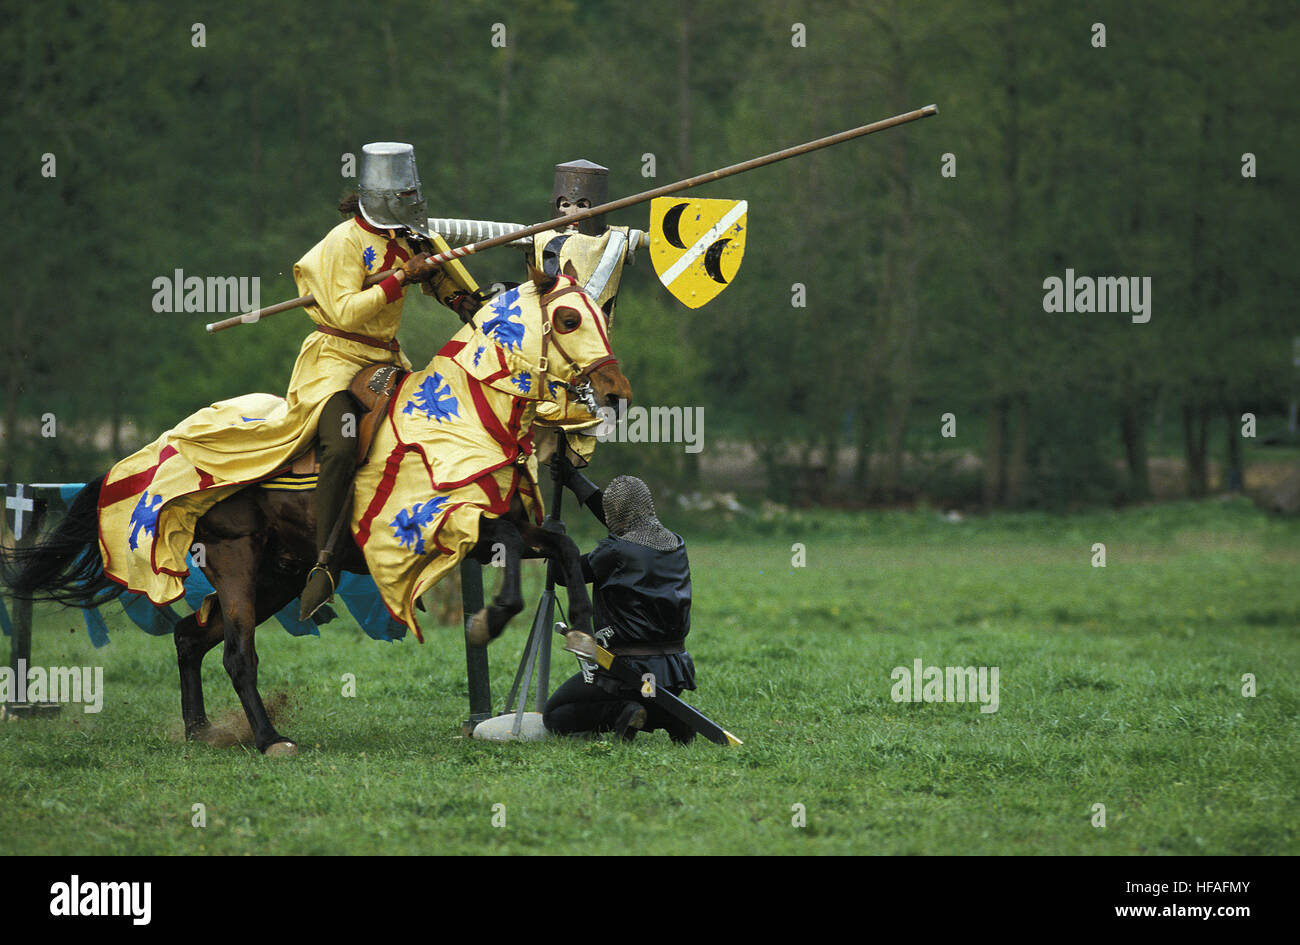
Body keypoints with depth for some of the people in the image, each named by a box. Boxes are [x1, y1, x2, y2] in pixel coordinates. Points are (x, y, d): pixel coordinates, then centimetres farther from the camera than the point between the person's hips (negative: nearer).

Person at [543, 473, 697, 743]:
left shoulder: (616, 551, -16)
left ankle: (620, 713, -13)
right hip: (674, 672, 6)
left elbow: (564, 574, -3)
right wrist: (573, 478, 25)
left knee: (554, 716, 9)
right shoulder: (676, 546, 5)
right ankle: (668, 716, 4)